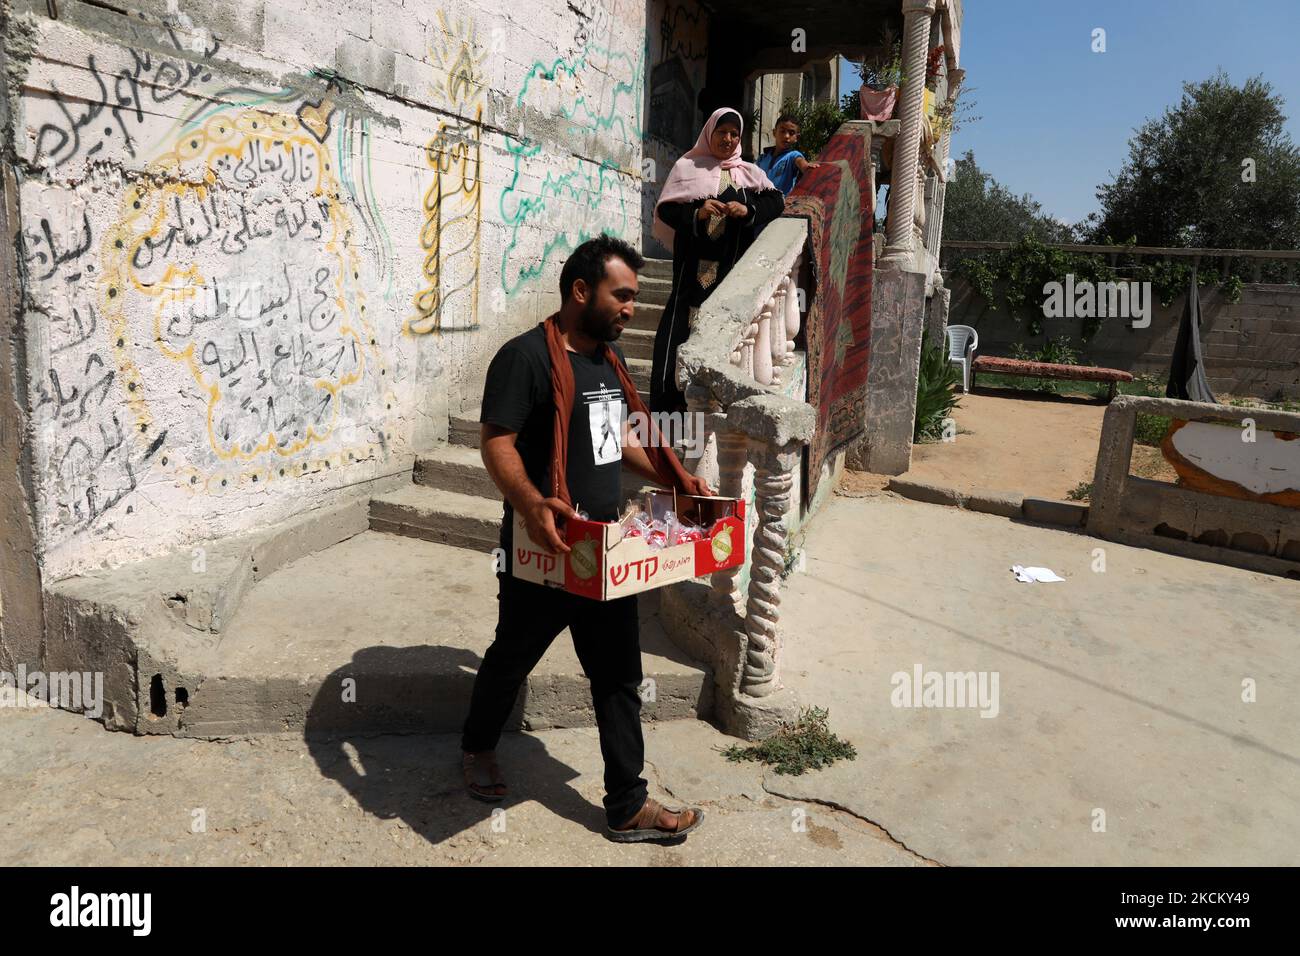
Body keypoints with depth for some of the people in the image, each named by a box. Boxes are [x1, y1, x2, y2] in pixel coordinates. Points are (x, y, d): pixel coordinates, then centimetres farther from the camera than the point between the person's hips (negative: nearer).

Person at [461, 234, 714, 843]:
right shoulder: (527, 357, -16)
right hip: (542, 551, -7)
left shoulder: (608, 355, 11)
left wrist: (675, 479, 11)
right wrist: (531, 505, -40)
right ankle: (478, 748, 45)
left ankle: (628, 808, 24)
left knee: (619, 677, 11)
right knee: (511, 660, 16)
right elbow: (497, 443, -23)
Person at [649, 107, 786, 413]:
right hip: (693, 265, -2)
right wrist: (696, 213, -15)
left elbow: (777, 201, 9)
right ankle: (673, 401, -6)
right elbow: (665, 209, 3)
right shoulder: (687, 166, 11)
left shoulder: (749, 172, 17)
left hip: (731, 268, 2)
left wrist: (749, 210, -10)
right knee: (684, 325, -8)